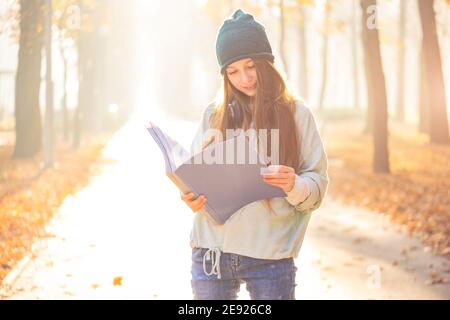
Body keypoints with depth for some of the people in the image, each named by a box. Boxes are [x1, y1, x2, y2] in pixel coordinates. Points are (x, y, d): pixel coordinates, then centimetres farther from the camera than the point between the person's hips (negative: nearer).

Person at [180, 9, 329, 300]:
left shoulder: (297, 115, 4)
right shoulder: (214, 115, 10)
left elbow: (317, 185, 1)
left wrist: (294, 186, -21)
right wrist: (191, 197, -10)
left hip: (270, 256, -2)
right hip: (211, 252, 2)